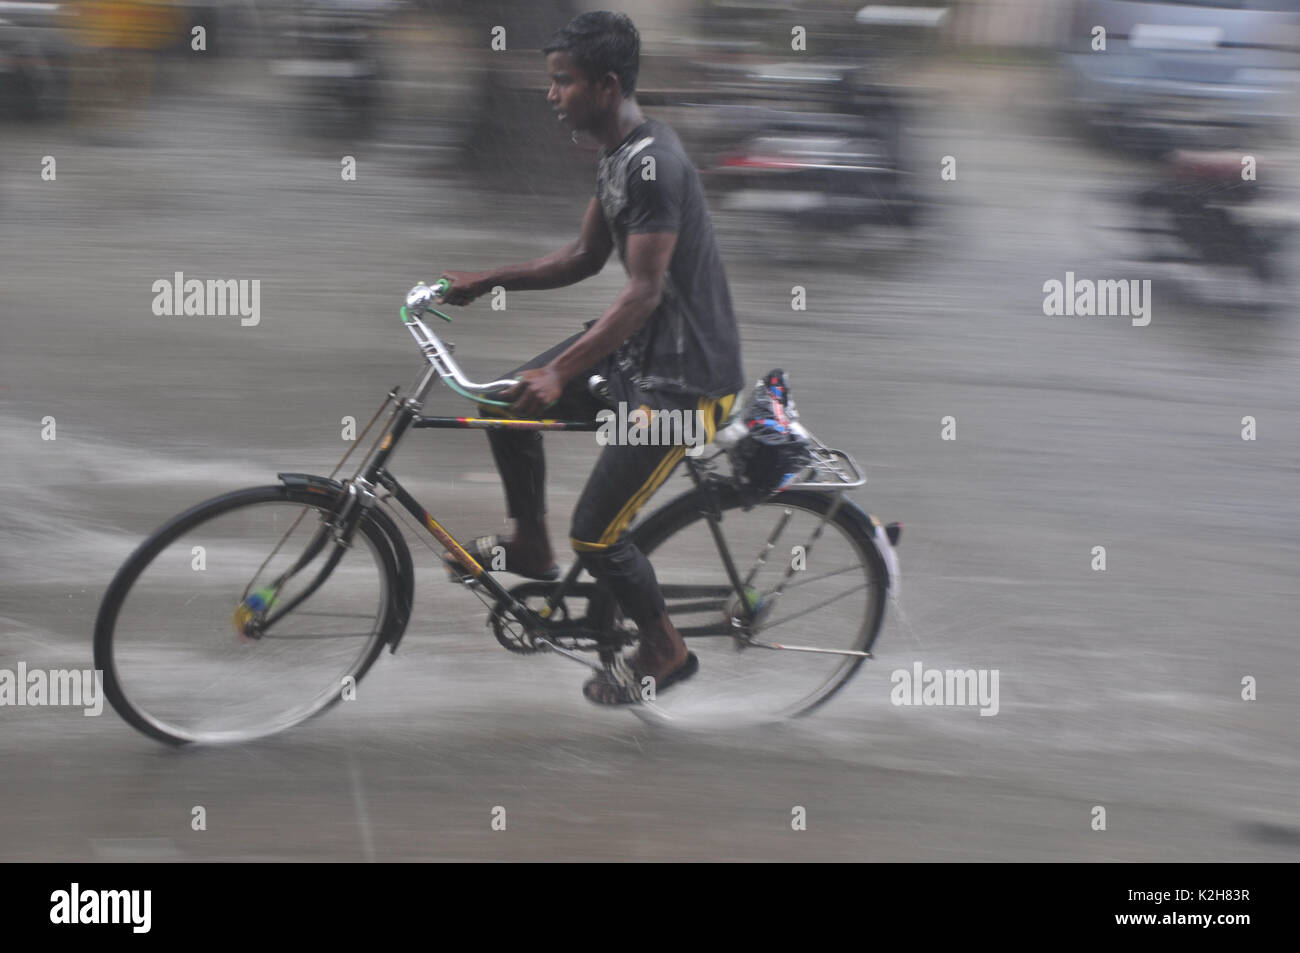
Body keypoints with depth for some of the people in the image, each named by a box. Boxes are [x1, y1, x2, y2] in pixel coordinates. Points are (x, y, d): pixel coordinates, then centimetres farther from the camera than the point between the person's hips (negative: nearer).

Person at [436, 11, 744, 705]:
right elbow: (586, 257, 17)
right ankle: (529, 546, 28)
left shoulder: (653, 165, -24)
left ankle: (665, 650, 17)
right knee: (508, 401, 10)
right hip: (640, 346, 10)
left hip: (684, 375, -10)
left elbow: (644, 291, -29)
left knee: (594, 534, -6)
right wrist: (488, 281, 9)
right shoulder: (617, 154, 7)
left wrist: (560, 373, -35)